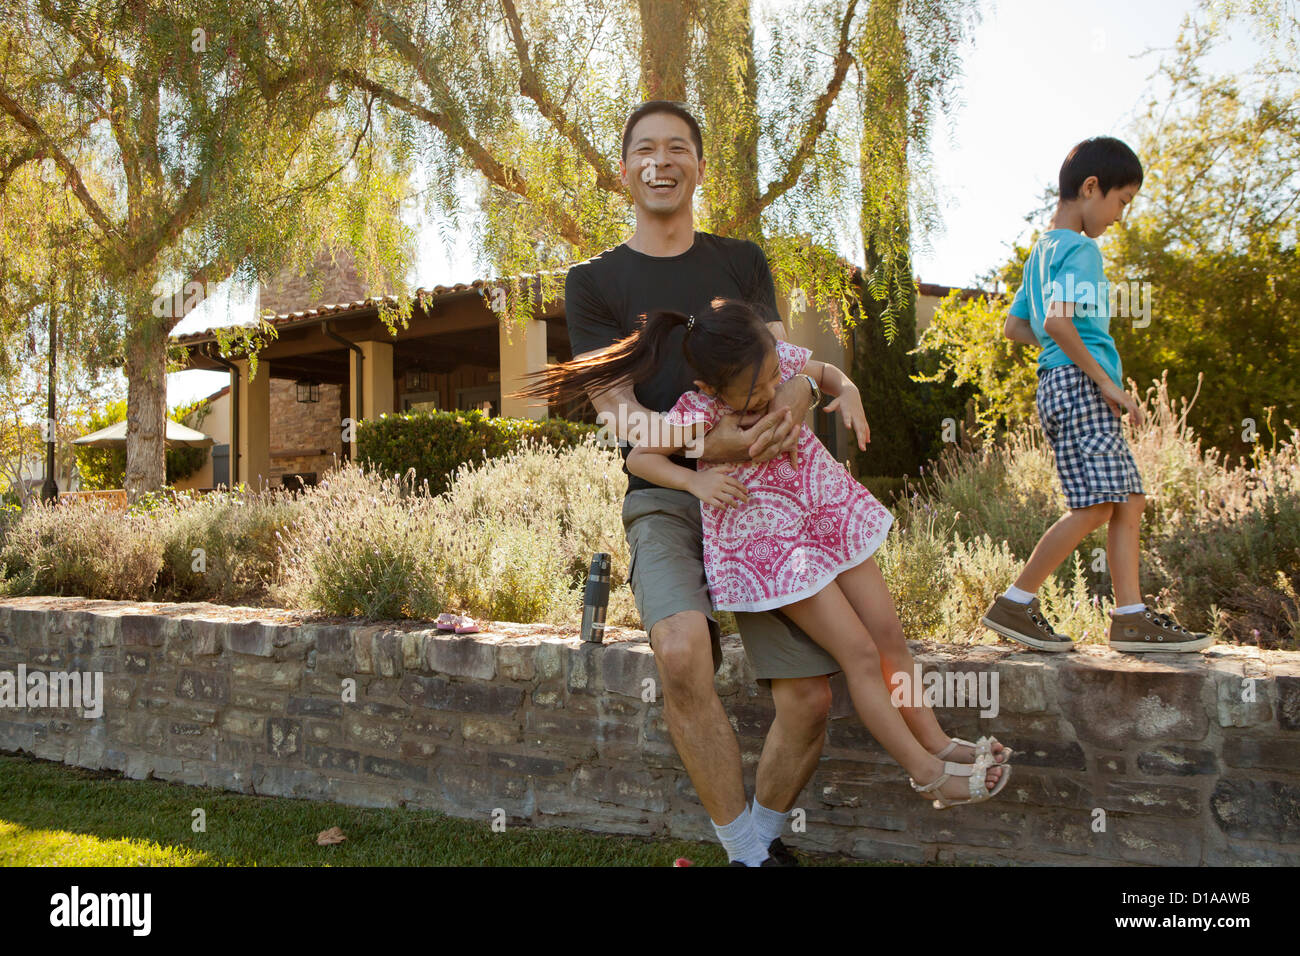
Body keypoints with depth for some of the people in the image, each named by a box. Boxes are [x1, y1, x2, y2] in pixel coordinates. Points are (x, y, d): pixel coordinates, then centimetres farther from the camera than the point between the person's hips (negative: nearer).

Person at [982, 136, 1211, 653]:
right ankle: (1014, 604, -7)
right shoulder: (1080, 249, -9)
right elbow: (1058, 321, -23)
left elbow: (1014, 327, 25)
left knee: (1129, 500, 7)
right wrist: (1105, 380, -17)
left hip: (1062, 386, 11)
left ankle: (1131, 617, 5)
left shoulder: (1042, 251, 21)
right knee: (1095, 506, -12)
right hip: (1078, 384, -11)